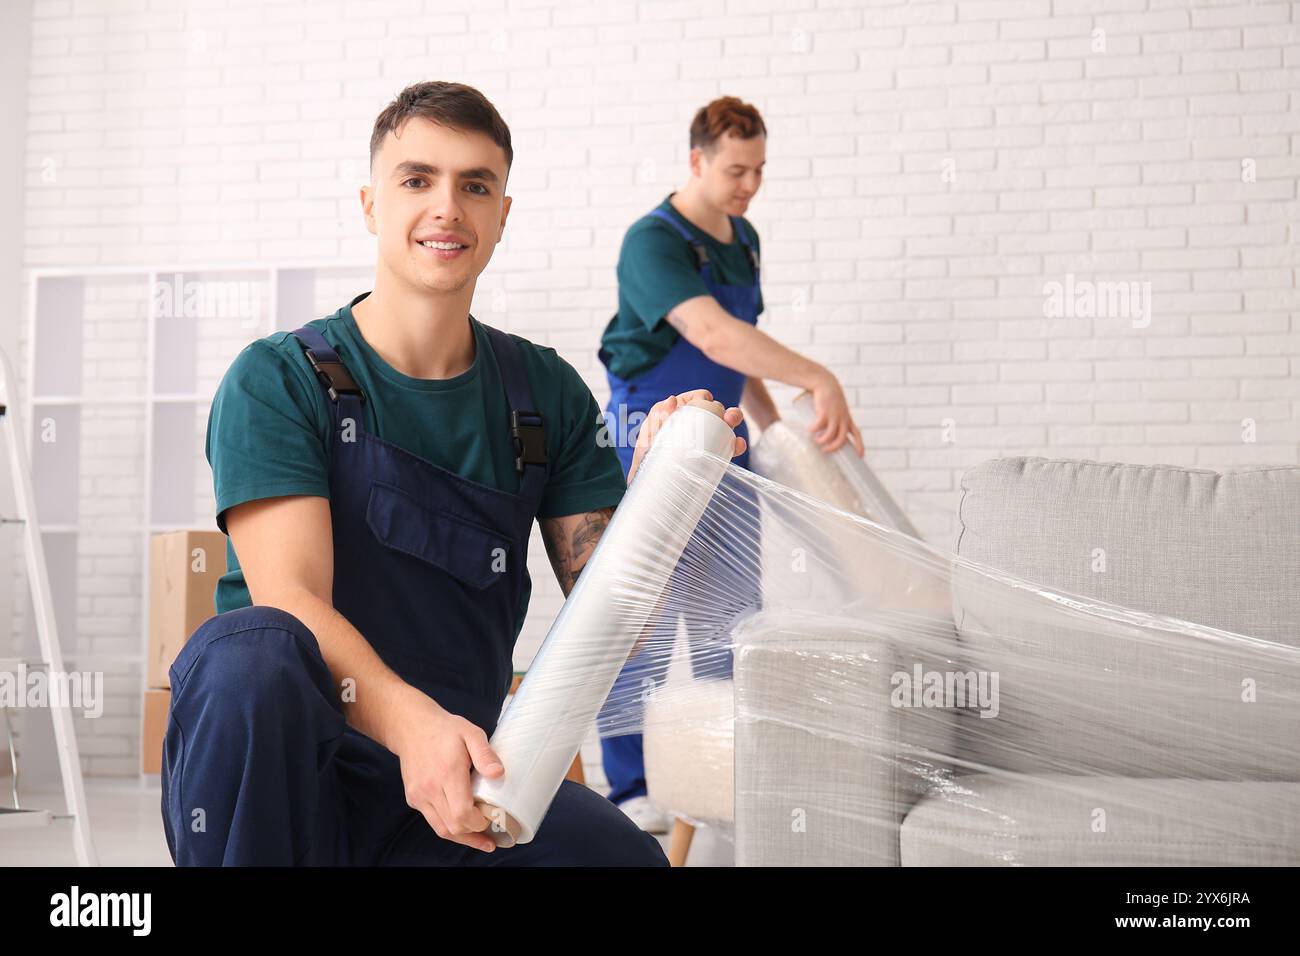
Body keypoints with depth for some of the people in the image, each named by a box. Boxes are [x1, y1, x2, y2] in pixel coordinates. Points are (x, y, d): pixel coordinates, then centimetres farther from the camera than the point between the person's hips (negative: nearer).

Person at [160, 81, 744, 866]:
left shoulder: (549, 395, 8)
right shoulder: (277, 380, -4)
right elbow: (290, 603, -19)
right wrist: (410, 721, -38)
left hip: (453, 778, 3)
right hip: (279, 775, -2)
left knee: (628, 854, -27)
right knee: (250, 650, -36)